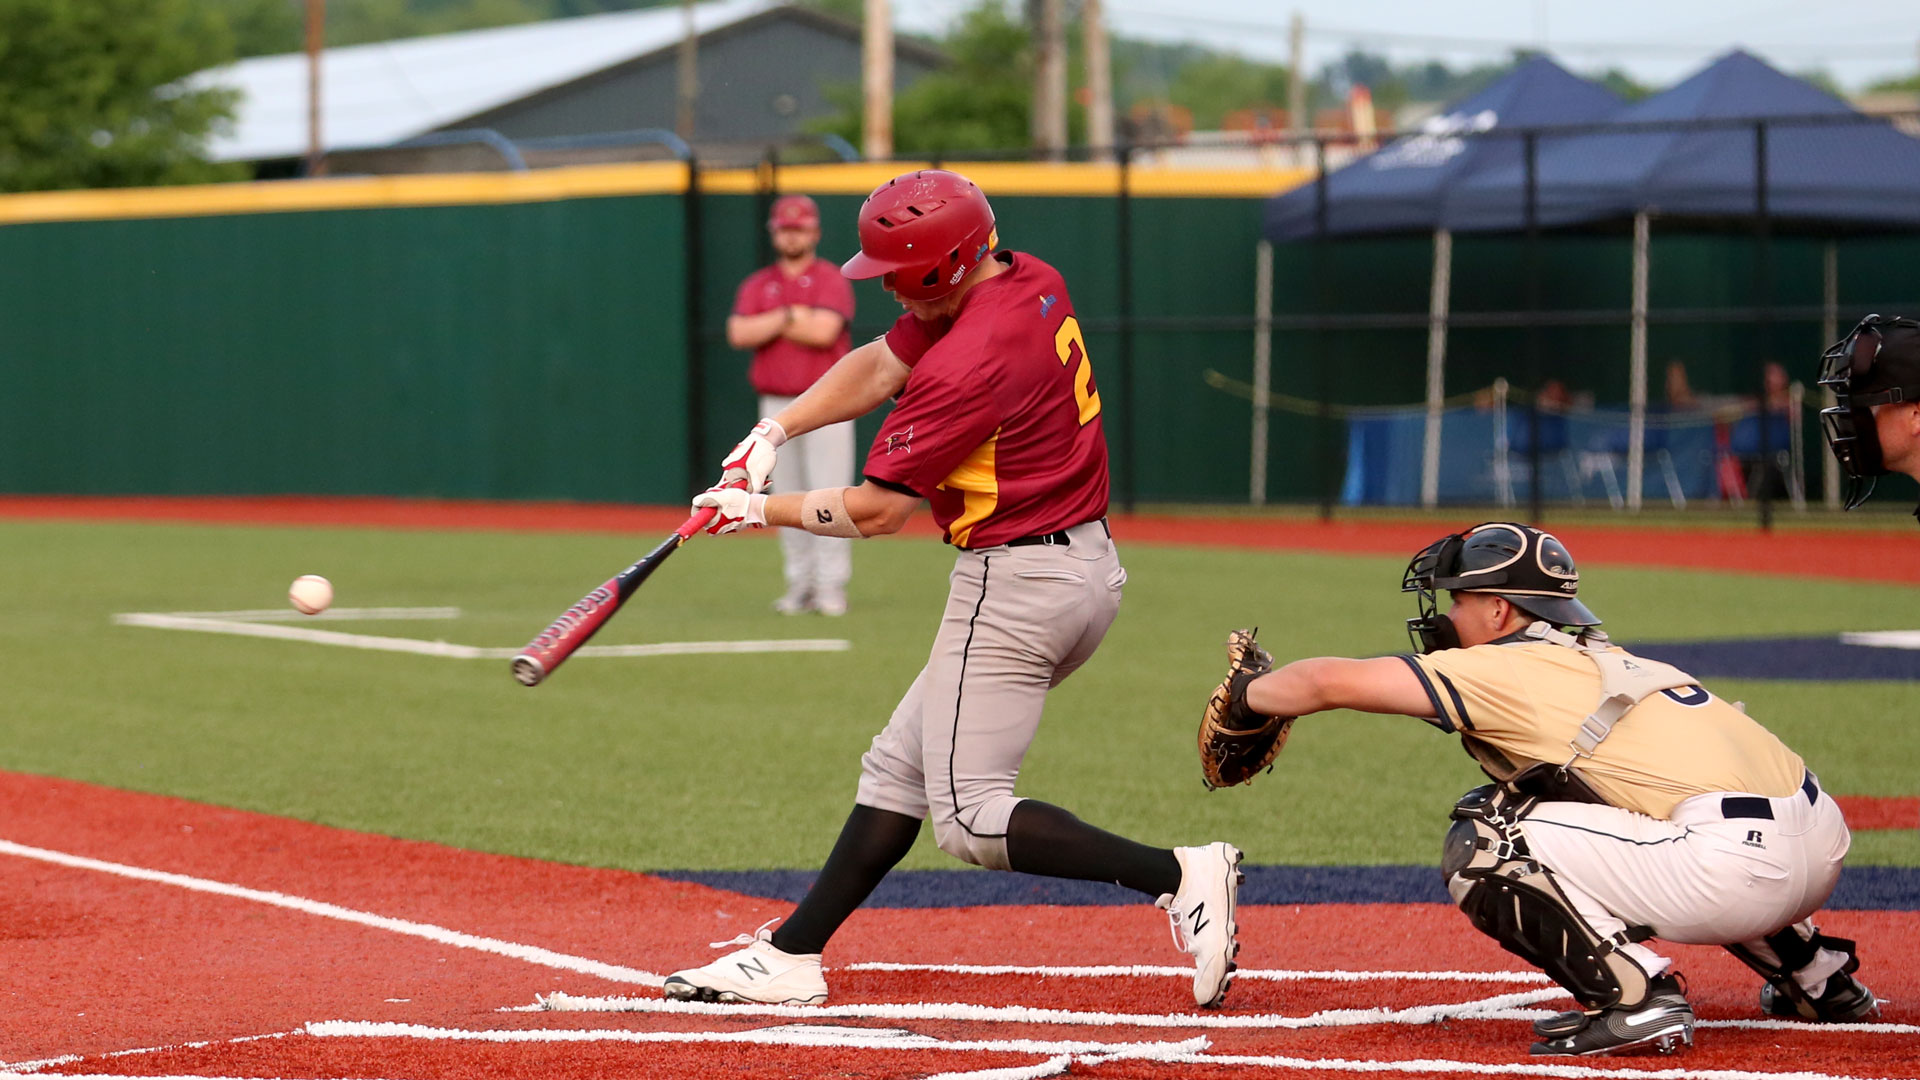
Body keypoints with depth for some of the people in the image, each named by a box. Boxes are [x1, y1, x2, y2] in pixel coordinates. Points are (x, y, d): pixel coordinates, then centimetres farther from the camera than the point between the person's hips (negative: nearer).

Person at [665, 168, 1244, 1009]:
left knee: (970, 819, -9)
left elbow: (876, 511, -15)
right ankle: (791, 956, 19)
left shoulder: (968, 364, -23)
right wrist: (775, 431, 6)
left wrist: (761, 511, 0)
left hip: (1017, 584, -10)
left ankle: (1177, 876, -18)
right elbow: (879, 366, 15)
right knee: (900, 766, 15)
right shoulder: (1032, 284, 5)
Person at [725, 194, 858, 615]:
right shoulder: (757, 285, 12)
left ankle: (831, 587, -6)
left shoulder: (831, 280, 0)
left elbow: (823, 331, -17)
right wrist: (789, 317, -12)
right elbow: (739, 334, -4)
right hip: (776, 404, 4)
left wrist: (766, 326, -6)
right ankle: (800, 584, 11)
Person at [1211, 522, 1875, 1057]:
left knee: (1482, 846, -1)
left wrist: (1246, 694, 21)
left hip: (1739, 868, -8)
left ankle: (1637, 999, -8)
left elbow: (1329, 682, 3)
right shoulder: (1606, 662, 25)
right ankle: (1817, 975, 34)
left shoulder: (1503, 669, 2)